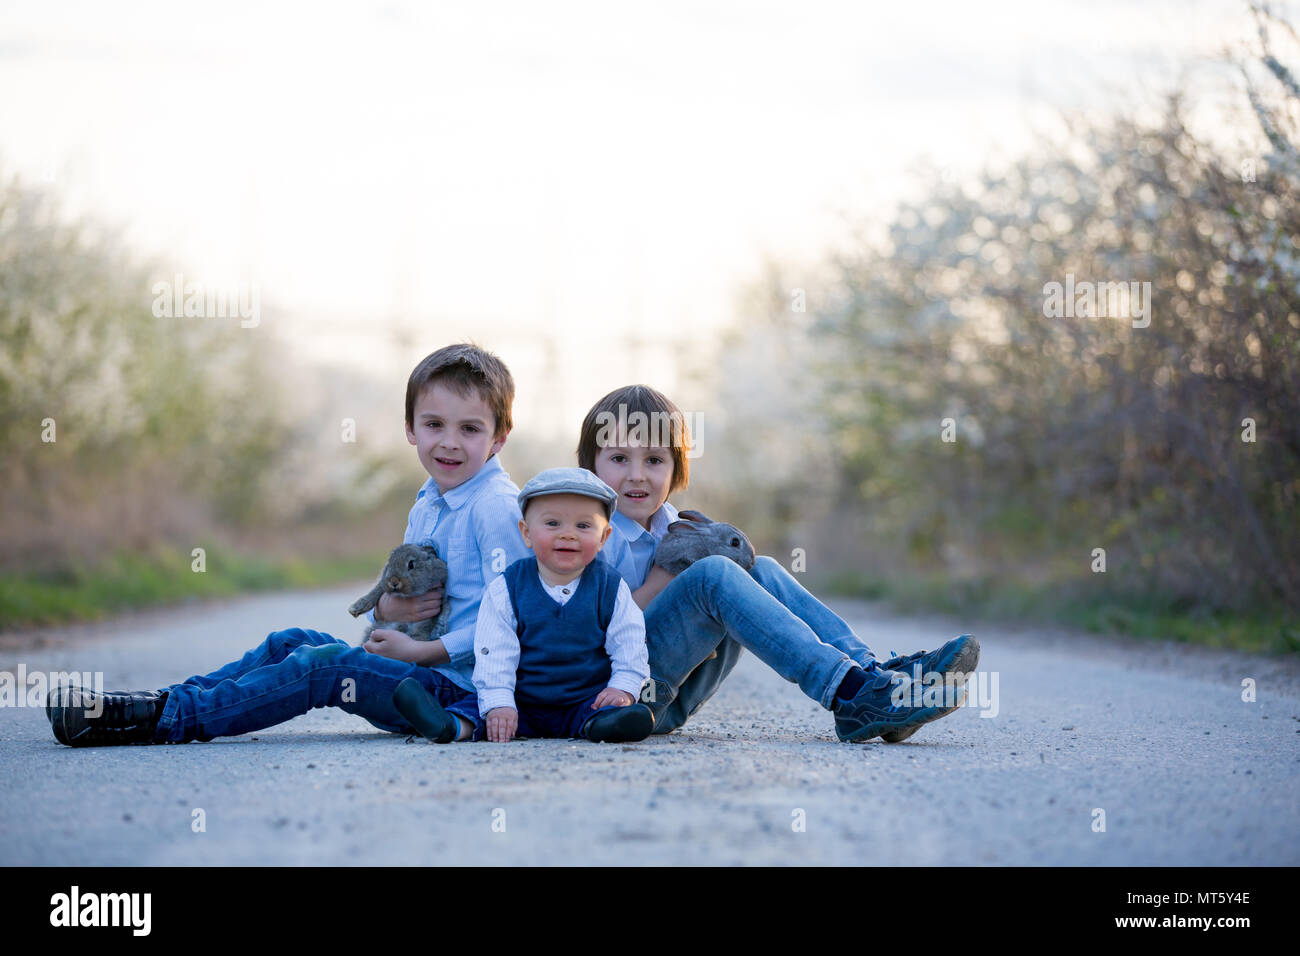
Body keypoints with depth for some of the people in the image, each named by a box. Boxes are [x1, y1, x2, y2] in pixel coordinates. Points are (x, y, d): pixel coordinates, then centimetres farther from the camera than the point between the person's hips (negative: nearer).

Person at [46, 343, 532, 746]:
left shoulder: (496, 507, -14)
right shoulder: (425, 508, 15)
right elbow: (404, 596, 18)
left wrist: (420, 649, -17)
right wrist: (386, 608, -7)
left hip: (460, 689, -9)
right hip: (420, 668, 9)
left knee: (324, 665, -22)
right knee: (291, 642, 5)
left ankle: (163, 718, -23)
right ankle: (168, 697, 0)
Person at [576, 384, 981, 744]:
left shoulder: (671, 524, 16)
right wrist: (663, 578, -14)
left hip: (678, 696, 8)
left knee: (761, 570, -5)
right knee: (712, 572, -26)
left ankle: (875, 673, -23)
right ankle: (850, 696, -39)